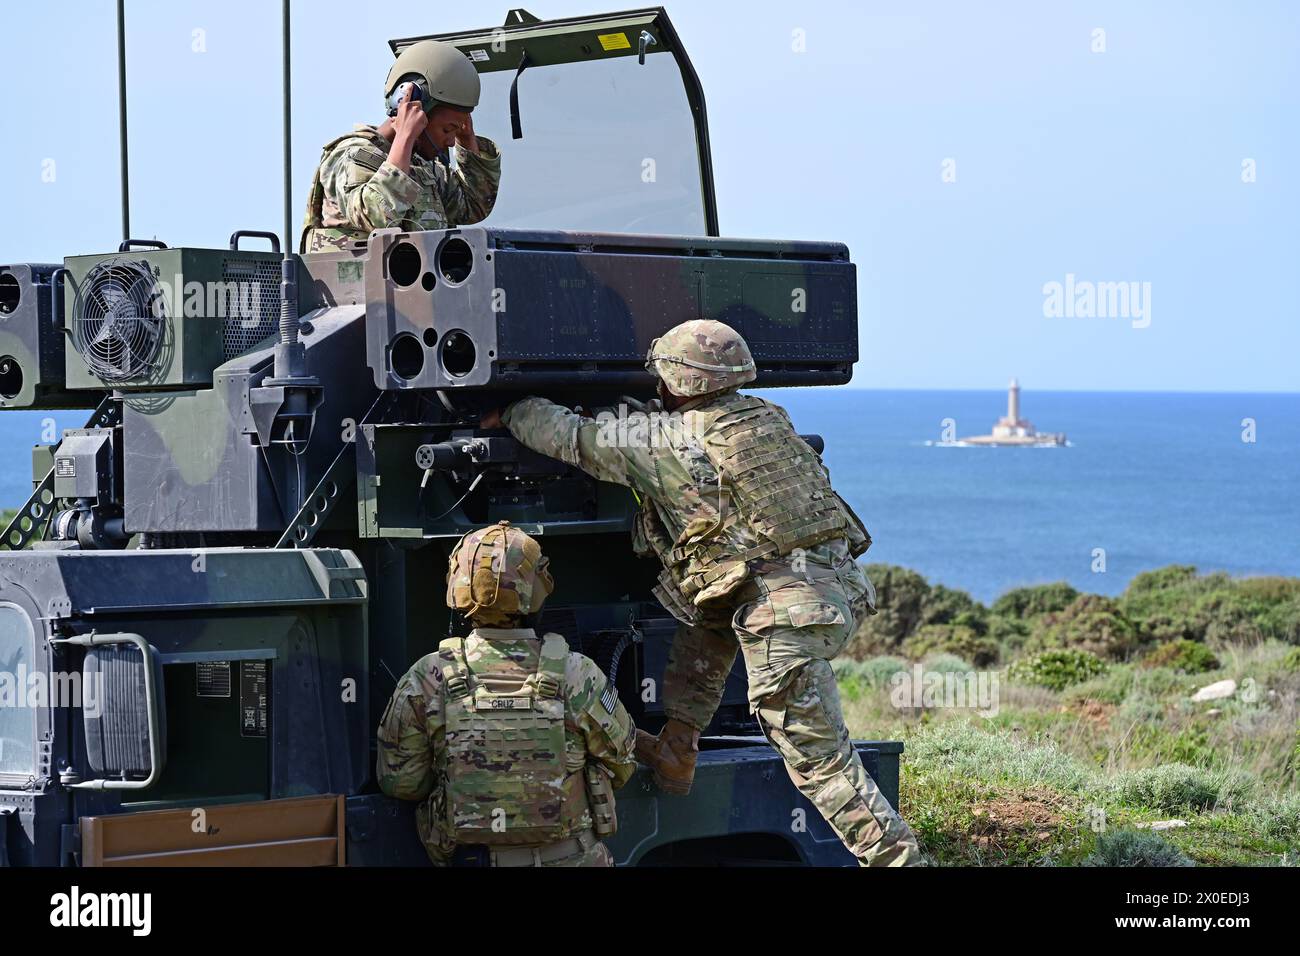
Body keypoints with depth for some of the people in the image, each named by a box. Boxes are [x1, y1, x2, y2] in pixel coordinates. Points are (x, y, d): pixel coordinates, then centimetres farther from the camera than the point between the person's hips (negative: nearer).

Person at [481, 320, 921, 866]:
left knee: (819, 759, -3)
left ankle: (898, 858, -6)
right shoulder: (765, 418, 18)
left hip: (787, 614, -8)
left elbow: (572, 438, 10)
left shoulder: (667, 440, -2)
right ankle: (676, 752, 29)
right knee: (710, 602, 30)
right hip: (839, 586, 8)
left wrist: (510, 412, 27)